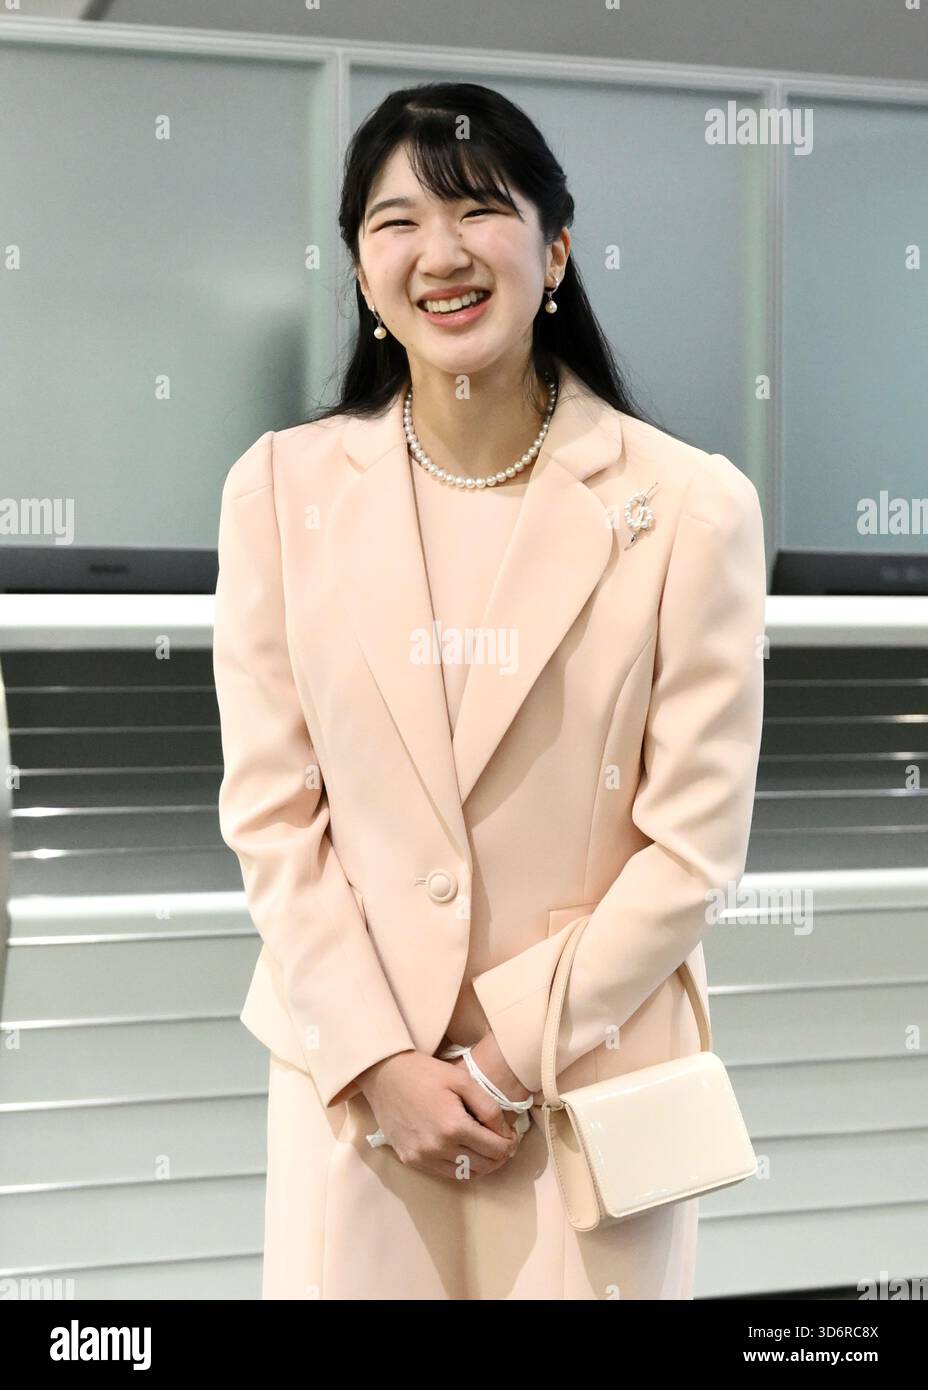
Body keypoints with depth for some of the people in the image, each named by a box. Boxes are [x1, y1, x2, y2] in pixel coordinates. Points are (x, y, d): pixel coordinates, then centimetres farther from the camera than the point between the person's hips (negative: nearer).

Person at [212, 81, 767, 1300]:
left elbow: (694, 842, -7)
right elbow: (269, 812, -2)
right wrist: (376, 1059, -8)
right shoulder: (282, 489, -2)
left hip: (591, 1069, -1)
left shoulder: (691, 505, -8)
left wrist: (515, 1045, -9)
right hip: (350, 1068, 1)